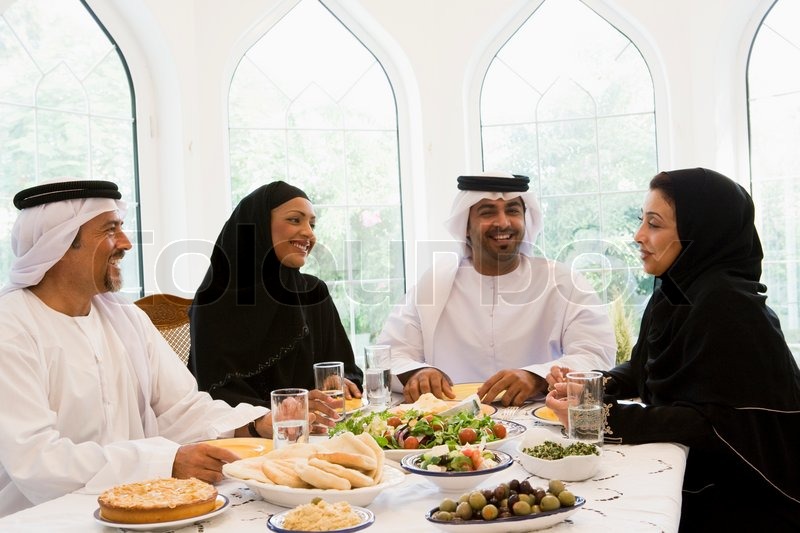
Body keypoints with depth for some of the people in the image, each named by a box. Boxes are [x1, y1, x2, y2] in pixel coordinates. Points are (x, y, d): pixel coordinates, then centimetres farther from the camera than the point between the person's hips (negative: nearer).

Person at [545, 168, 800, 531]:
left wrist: (605, 418, -28)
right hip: (697, 479, 7)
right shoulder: (674, 291, 4)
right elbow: (645, 369, 14)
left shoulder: (728, 307, -22)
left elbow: (716, 423, -25)